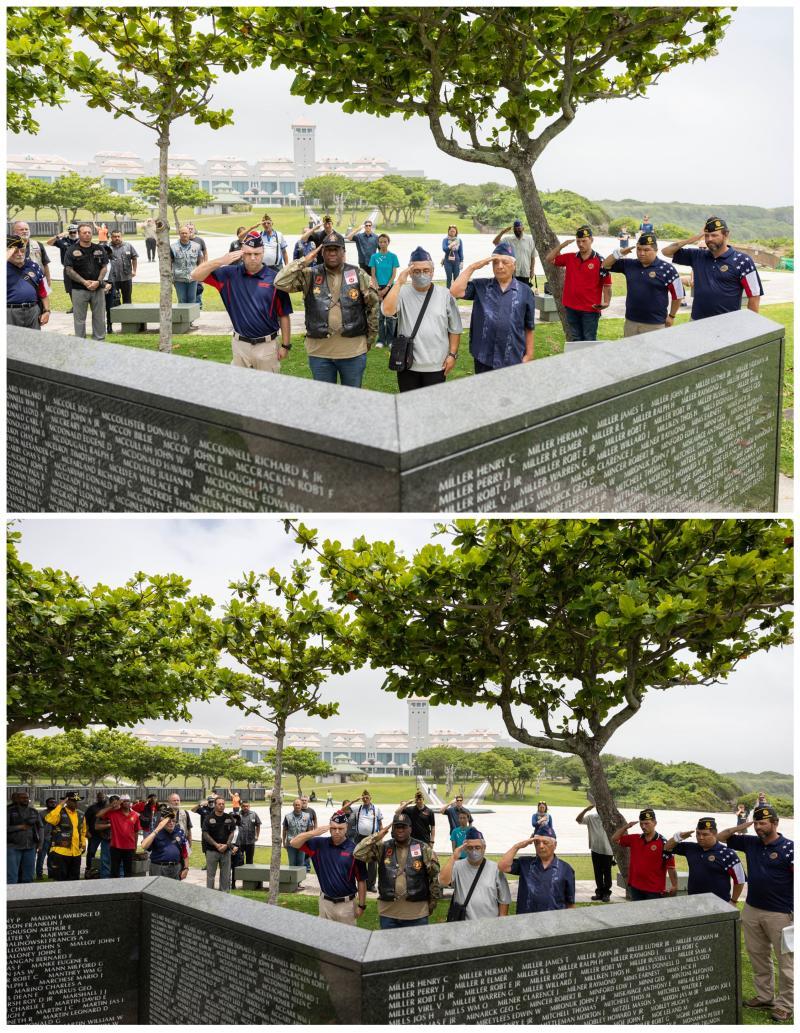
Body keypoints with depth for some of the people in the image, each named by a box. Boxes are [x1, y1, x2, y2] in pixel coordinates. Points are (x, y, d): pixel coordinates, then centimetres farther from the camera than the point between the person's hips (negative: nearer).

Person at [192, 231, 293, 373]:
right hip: (240, 344, 2)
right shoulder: (231, 274, 0)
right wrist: (221, 261, -17)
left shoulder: (274, 279, -4)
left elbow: (284, 315, -1)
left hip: (267, 345, -2)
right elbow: (195, 275, -4)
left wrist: (286, 345, -3)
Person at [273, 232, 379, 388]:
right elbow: (280, 283, -9)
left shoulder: (358, 275, 1)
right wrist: (304, 261, -11)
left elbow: (373, 305, 6)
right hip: (319, 352, 1)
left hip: (353, 351, 0)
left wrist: (370, 338, 7)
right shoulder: (310, 275, 2)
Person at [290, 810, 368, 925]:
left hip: (346, 903, -3)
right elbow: (293, 843, -7)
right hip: (325, 902, 3)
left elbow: (361, 880, -6)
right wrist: (314, 832, -20)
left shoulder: (354, 850, -10)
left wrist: (361, 905, -6)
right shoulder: (320, 844, -2)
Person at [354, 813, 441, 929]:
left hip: (417, 913, -1)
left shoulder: (423, 849, 0)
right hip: (388, 912, 1)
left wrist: (432, 903, 4)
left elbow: (435, 876, 3)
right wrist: (376, 837, -11)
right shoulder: (383, 848, 4)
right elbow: (358, 853, -5)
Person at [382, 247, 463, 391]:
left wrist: (452, 354, 0)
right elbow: (387, 310, -24)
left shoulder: (445, 294, -1)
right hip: (408, 365, 0)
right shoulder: (402, 293, -4)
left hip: (436, 366, 0)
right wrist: (399, 283, -21)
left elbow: (454, 328, 4)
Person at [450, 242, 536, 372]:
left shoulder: (525, 291, 3)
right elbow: (455, 291, -11)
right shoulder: (480, 287, 4)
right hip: (484, 360, 1)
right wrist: (473, 267, -9)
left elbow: (529, 328, 7)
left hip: (514, 361, 0)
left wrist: (529, 355, 5)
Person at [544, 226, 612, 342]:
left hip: (590, 309, -5)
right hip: (571, 308, 5)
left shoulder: (600, 261, -7)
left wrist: (606, 302, -20)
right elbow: (549, 259, 12)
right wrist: (562, 245, 0)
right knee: (575, 340, 14)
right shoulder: (570, 258, 7)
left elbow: (607, 285, -6)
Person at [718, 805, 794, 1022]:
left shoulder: (788, 848, -12)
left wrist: (794, 911, -23)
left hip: (779, 914, -6)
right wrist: (739, 828, -5)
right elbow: (720, 837, 13)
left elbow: (795, 876, -16)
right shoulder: (750, 843, 5)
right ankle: (765, 996, 31)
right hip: (752, 910, 6)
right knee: (757, 956, 17)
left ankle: (786, 1004, 15)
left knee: (785, 960, 4)